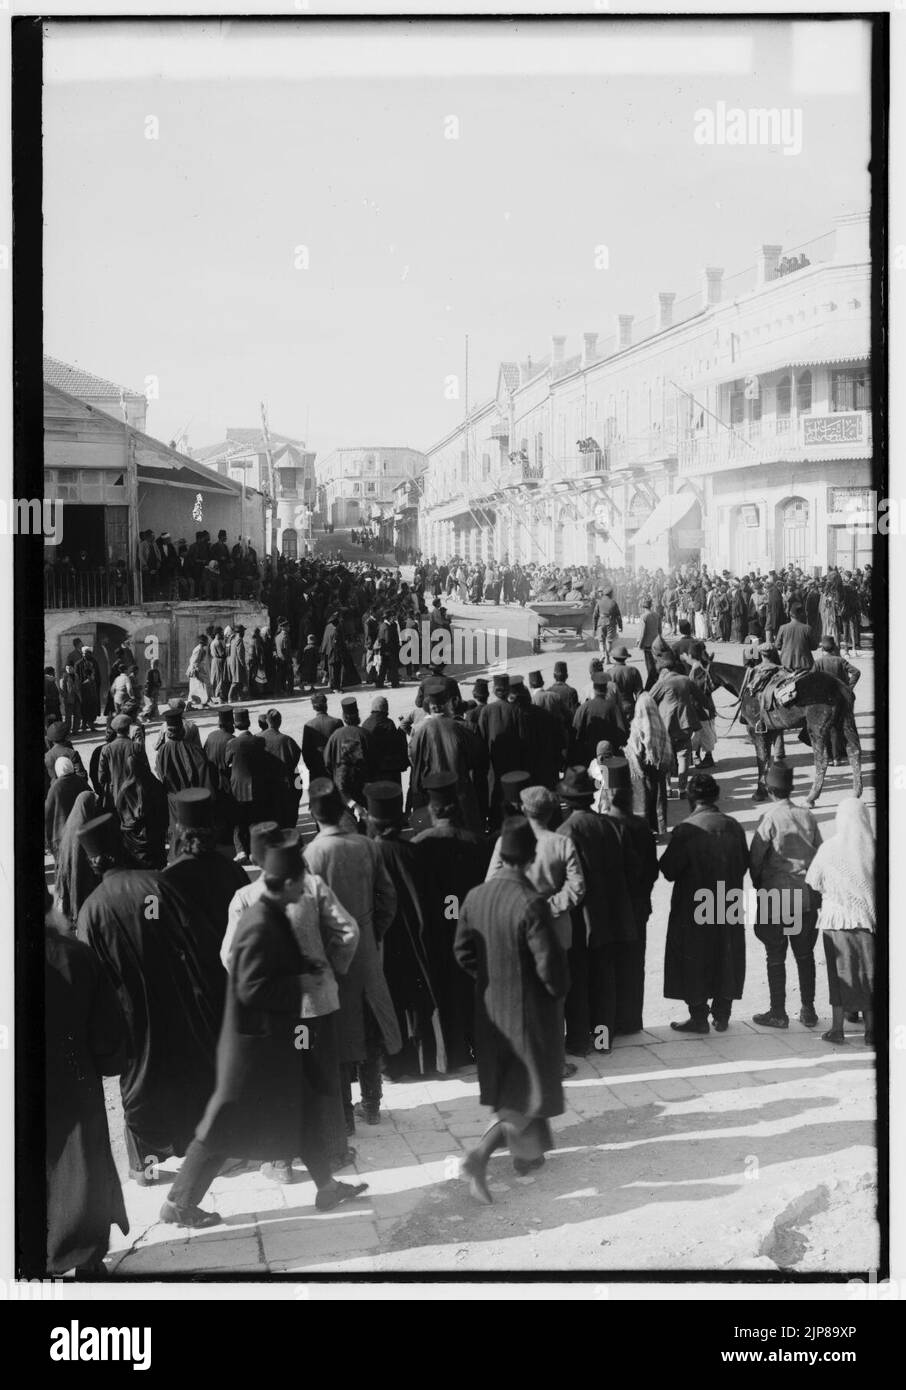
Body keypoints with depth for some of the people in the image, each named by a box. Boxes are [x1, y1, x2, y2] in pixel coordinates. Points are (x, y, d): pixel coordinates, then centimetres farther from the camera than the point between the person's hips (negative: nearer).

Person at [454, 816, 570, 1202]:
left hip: (491, 1008, 7)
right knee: (528, 1093, 7)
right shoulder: (531, 904, -27)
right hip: (529, 1011, -7)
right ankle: (481, 1154, -6)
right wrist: (558, 989, -4)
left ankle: (525, 1153, 41)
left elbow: (463, 952, 3)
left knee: (507, 1086, 25)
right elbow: (550, 964, -24)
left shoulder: (475, 897, -6)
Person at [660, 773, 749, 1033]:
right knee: (726, 959, 16)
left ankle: (699, 1016, 10)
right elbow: (744, 864, 6)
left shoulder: (686, 829, -18)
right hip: (729, 908, 5)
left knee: (694, 962, 8)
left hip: (694, 909, -5)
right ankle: (722, 1014, 22)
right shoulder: (734, 826, -2)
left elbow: (669, 869, -15)